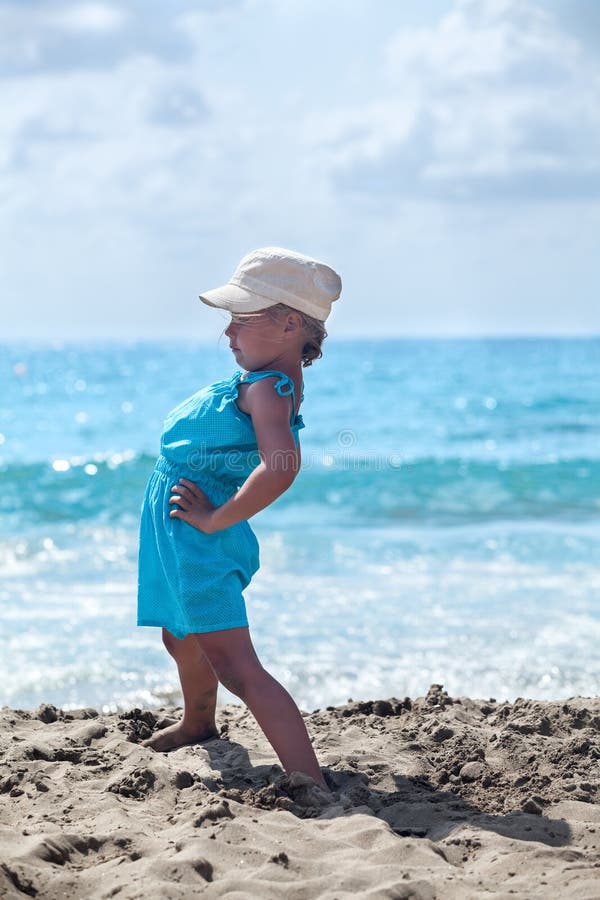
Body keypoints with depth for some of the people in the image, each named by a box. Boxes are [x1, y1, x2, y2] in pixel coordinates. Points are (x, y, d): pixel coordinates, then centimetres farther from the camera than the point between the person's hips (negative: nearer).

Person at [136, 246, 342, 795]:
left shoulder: (267, 389, -24)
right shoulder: (278, 377, 6)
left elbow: (280, 467, -41)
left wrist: (216, 519, -31)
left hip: (198, 537, -11)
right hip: (176, 530, 11)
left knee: (235, 664, -17)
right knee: (180, 637, 33)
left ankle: (313, 786, -25)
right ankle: (198, 724, 60)